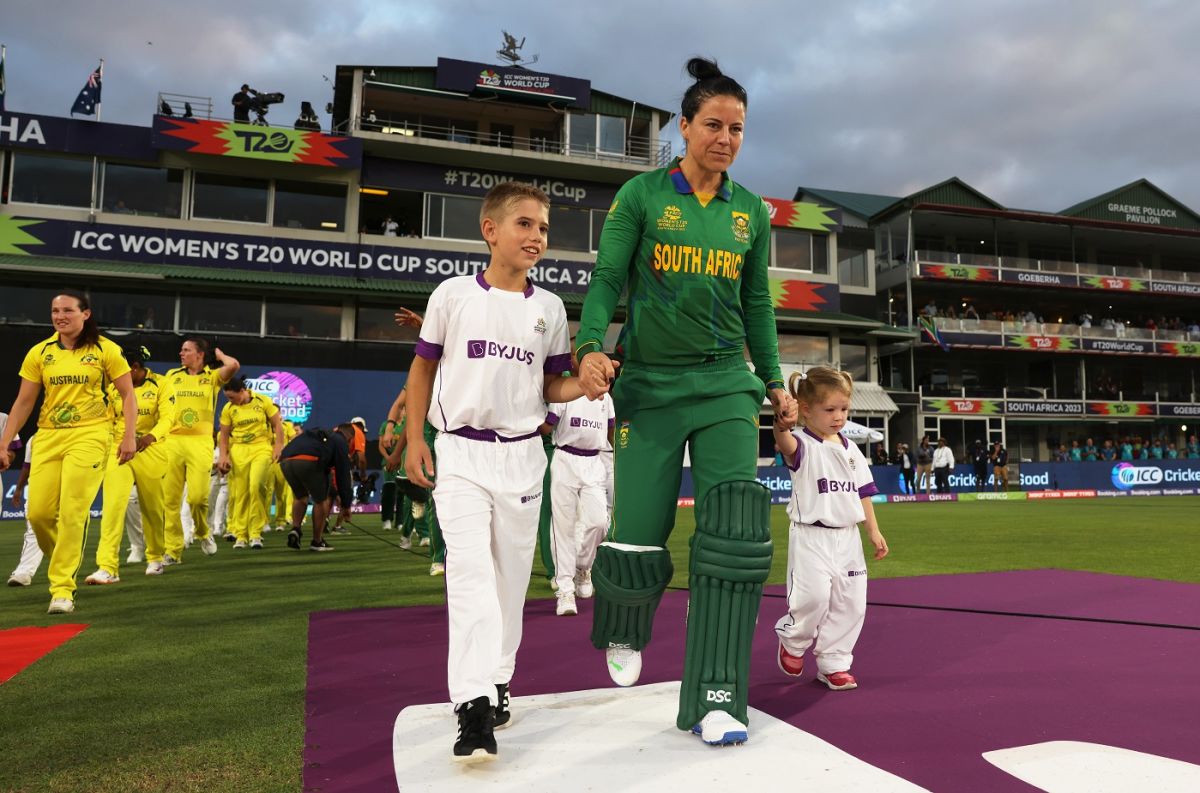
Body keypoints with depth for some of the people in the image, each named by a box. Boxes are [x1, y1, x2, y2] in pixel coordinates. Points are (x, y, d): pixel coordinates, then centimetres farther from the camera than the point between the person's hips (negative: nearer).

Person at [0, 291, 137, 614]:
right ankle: (66, 561, 28)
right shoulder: (39, 353, 8)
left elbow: (127, 395, 2)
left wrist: (129, 436, -7)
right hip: (48, 438, 4)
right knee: (37, 512, 0)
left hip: (88, 437, -4)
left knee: (72, 514, -9)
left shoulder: (105, 350, -1)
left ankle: (62, 589, -1)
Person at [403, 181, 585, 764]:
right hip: (461, 453, -3)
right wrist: (415, 439, 0)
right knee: (470, 570, -14)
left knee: (512, 577, 9)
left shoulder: (549, 308, 6)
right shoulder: (453, 294, -1)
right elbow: (423, 368, 7)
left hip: (522, 455, 3)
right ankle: (473, 706, -14)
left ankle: (497, 683, 26)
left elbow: (553, 388, 10)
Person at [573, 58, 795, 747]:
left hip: (726, 382, 3)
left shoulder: (752, 212, 12)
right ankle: (623, 632, 35)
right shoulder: (642, 195, 2)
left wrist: (774, 381, 16)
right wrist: (591, 346, -21)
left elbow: (757, 303, 18)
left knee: (737, 530, -11)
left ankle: (714, 699, -1)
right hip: (650, 383, -2)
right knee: (639, 535, -1)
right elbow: (607, 280, -3)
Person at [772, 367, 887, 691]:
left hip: (848, 537, 6)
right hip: (811, 537, -6)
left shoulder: (851, 450, 11)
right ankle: (793, 641, 15)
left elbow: (862, 493, 16)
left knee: (850, 603, 8)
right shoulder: (803, 445, -10)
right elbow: (787, 444, -35)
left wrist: (874, 531, 10)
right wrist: (781, 428, -59)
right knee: (813, 597, -16)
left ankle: (833, 664, 24)